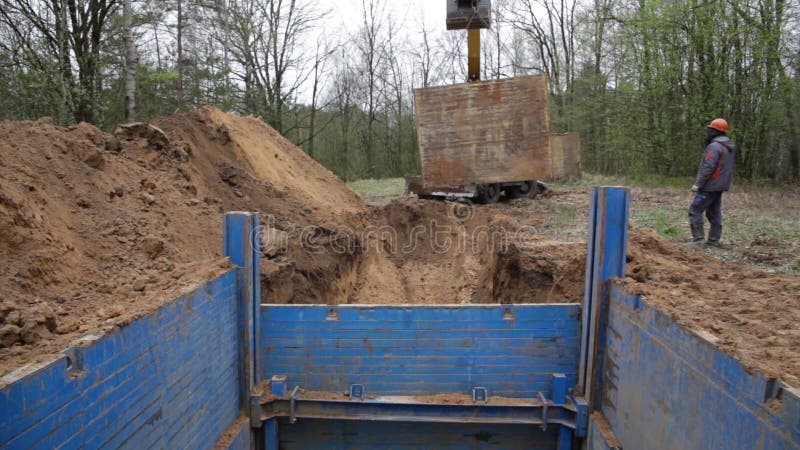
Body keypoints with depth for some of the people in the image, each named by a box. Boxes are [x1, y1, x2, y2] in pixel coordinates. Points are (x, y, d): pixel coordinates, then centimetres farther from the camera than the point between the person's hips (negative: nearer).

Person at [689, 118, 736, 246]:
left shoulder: (714, 146, -17)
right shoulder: (730, 147, 15)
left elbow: (708, 168, -22)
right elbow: (727, 167, 18)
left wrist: (697, 184, -19)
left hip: (710, 186, -10)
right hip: (720, 186, 10)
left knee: (695, 210, -6)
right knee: (715, 213, 13)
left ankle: (698, 239, -9)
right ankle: (713, 240, 16)